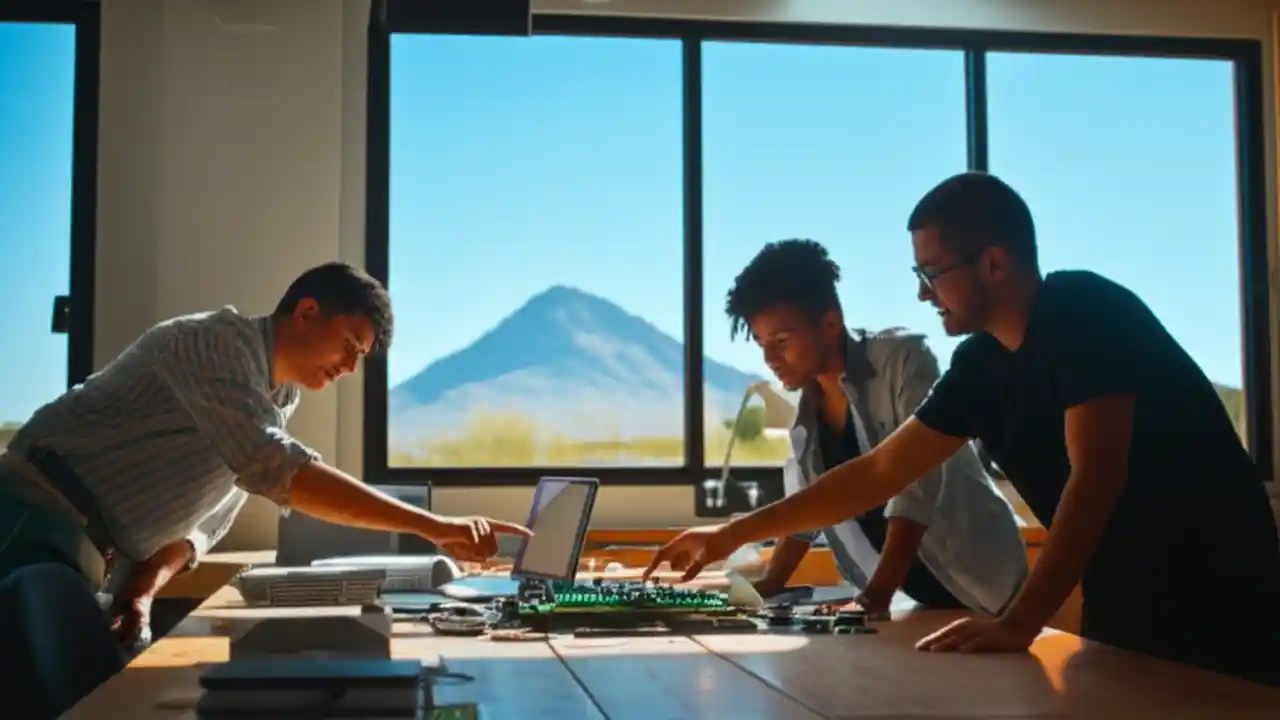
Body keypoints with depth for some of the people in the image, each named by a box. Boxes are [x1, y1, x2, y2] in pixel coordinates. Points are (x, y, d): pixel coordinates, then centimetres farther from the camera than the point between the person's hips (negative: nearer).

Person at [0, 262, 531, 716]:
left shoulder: (280, 404, 12)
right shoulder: (221, 339, -18)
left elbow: (200, 522, 14)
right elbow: (272, 468, -35)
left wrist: (144, 590, -9)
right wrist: (431, 526, -38)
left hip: (83, 552, 9)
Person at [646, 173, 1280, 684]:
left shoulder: (1087, 312, -18)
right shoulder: (979, 363, 3)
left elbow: (1096, 476, -27)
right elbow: (878, 473, 7)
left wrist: (1019, 624, -35)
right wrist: (733, 534, 6)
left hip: (1215, 607, -6)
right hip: (1121, 608, 7)